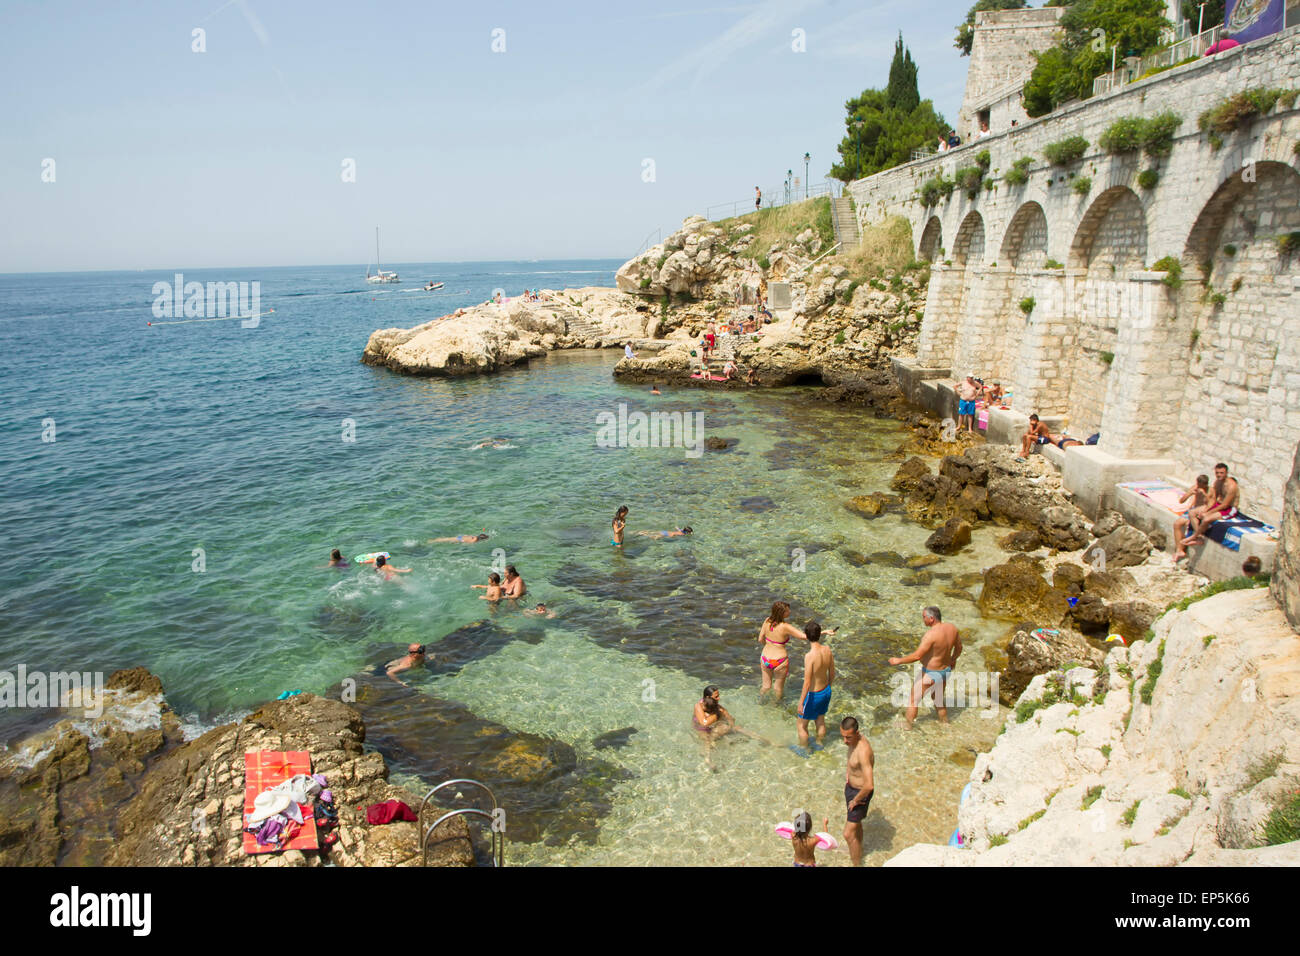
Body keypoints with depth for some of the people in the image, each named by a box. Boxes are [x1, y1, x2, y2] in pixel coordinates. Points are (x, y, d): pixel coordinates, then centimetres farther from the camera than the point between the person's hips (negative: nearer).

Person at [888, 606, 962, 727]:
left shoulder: (931, 634, -30)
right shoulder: (952, 628, -7)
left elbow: (917, 656, -31)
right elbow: (959, 647, 10)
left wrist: (898, 660, -18)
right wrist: (953, 659, 29)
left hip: (931, 675, -7)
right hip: (946, 672, 7)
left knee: (912, 701, 11)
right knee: (938, 700, 30)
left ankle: (908, 728, 22)